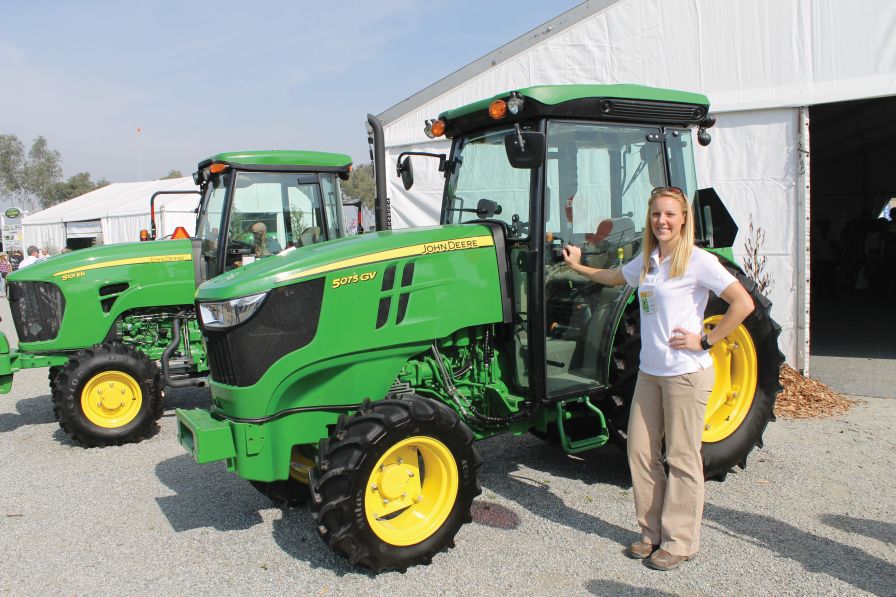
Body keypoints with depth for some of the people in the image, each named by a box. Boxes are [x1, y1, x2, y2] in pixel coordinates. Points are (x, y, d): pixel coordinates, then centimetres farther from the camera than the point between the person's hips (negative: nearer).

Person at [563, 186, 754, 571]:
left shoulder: (697, 261, -11)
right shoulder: (646, 261, 11)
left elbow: (743, 304, -16)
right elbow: (613, 277, 32)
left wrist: (705, 341, -15)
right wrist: (577, 266, 36)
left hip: (686, 374, -7)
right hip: (650, 372, 7)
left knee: (681, 459, 2)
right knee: (640, 452, 10)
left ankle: (679, 542, 17)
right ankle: (653, 532, 25)